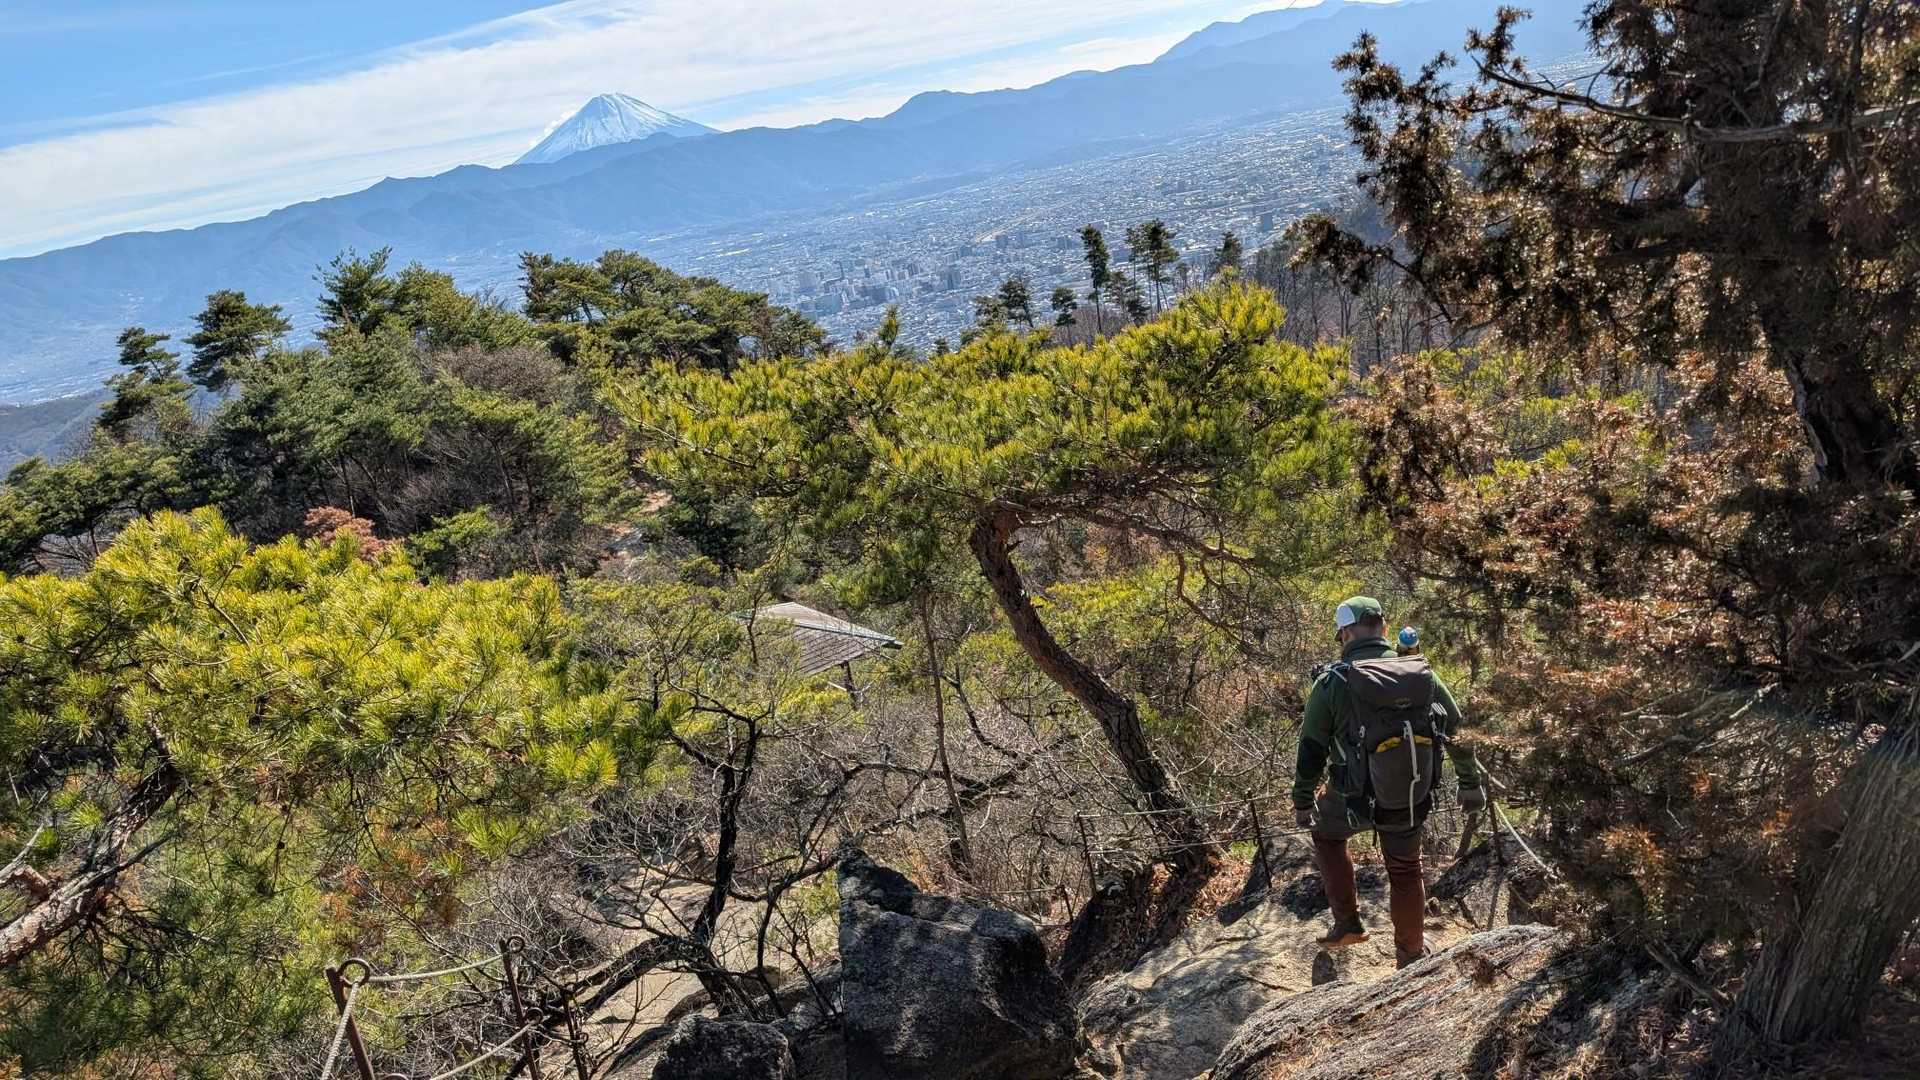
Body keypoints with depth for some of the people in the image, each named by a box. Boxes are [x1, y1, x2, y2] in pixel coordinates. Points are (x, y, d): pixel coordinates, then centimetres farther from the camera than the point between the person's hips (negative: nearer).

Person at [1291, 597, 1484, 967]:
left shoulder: (1332, 683, -14)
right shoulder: (1424, 674, -5)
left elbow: (1311, 751, -7)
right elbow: (1457, 730, 6)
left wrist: (1303, 803, 7)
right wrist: (1471, 783, 21)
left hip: (1354, 801, -2)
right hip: (1412, 800, 2)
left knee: (1326, 833, 30)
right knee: (1406, 872, 24)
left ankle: (1347, 923, 30)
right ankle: (1411, 957, 35)